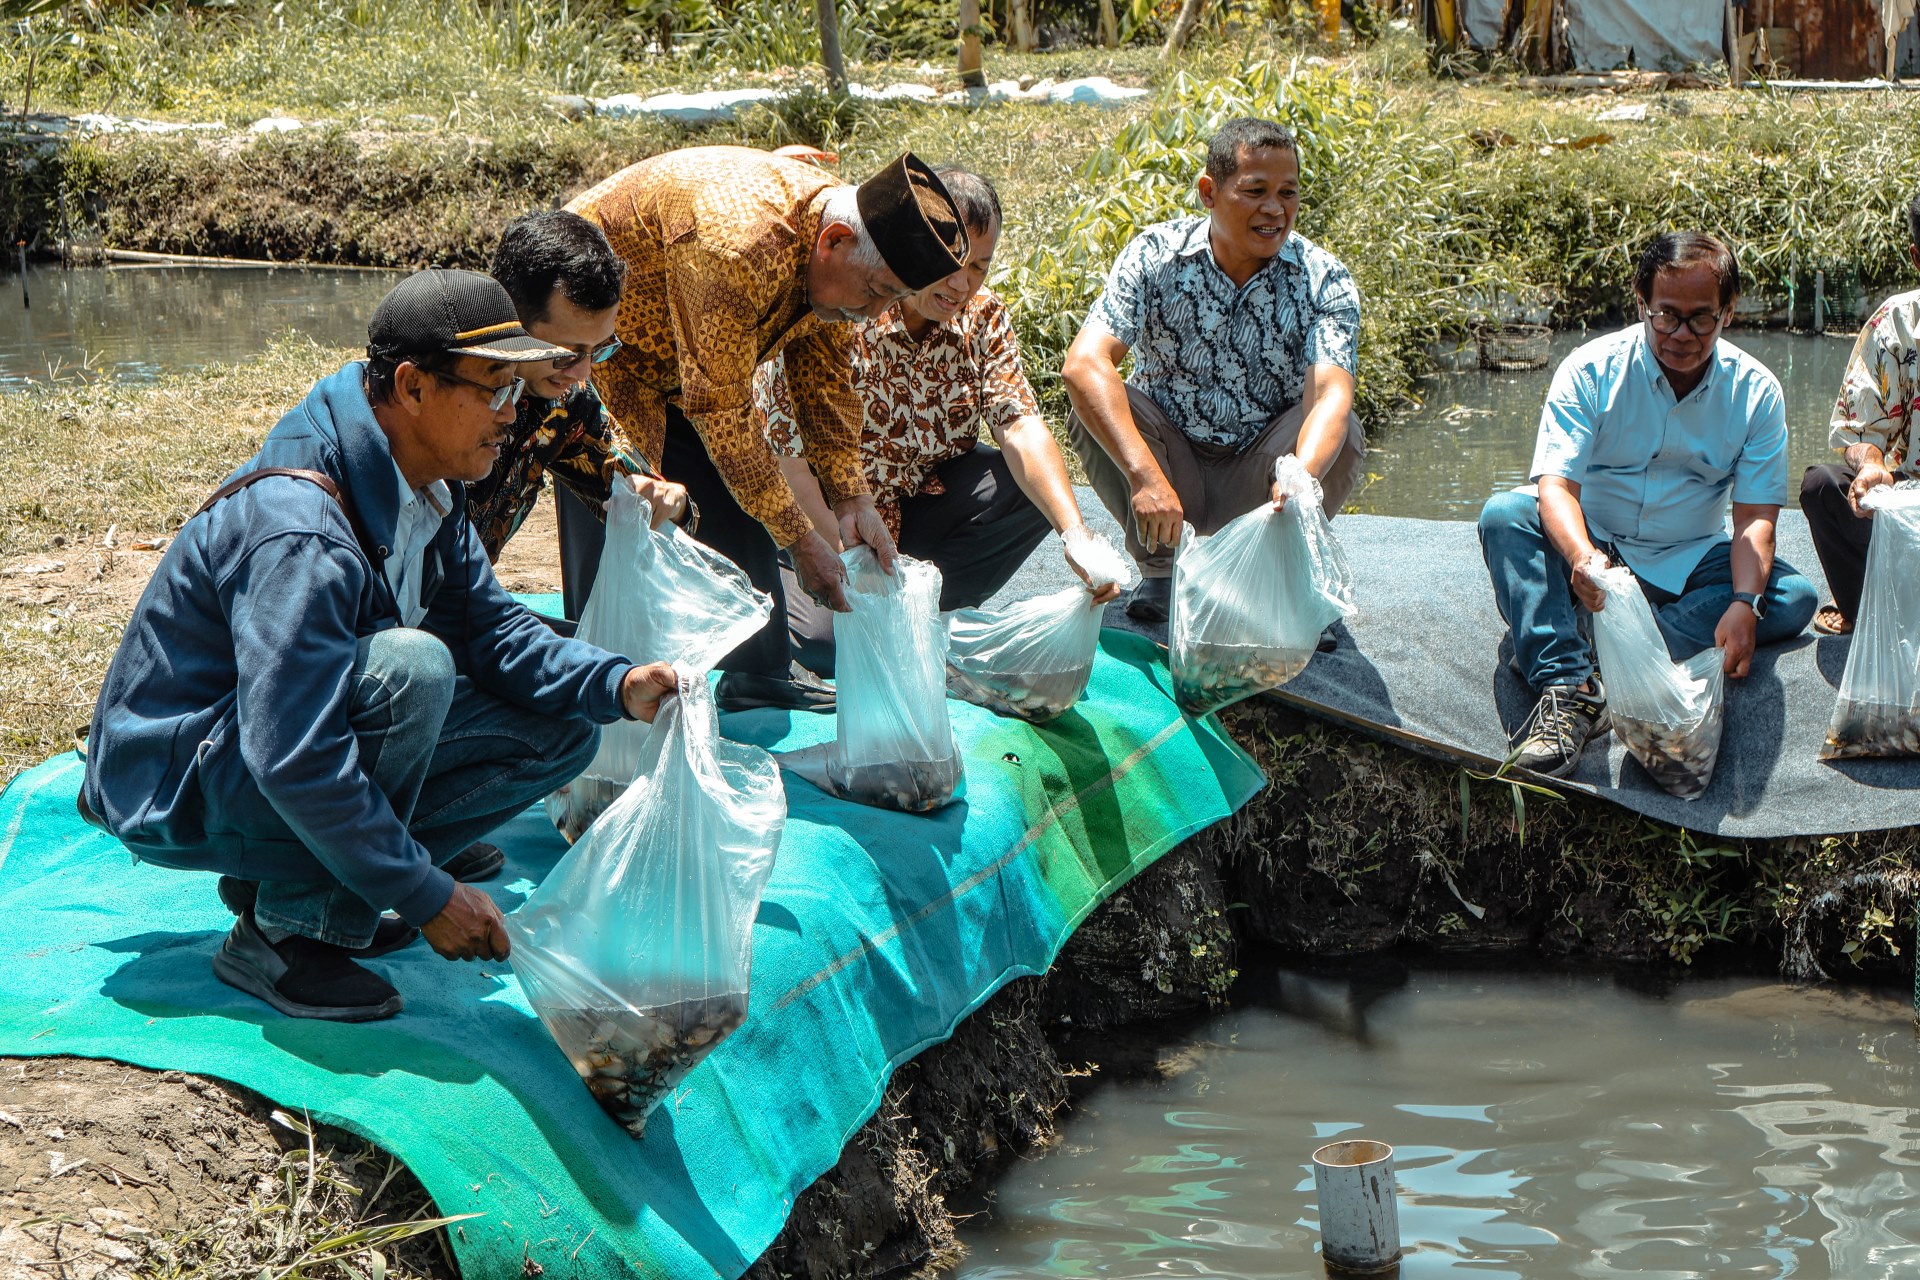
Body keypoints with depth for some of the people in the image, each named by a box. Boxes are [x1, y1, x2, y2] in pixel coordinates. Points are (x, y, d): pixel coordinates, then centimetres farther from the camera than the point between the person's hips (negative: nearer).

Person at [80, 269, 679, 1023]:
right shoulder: (302, 534, -31)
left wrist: (616, 686, -14)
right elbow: (293, 762, -35)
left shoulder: (426, 489, -1)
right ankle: (283, 931, -18)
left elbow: (487, 628, 5)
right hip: (177, 787, -9)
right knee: (411, 668, -33)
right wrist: (427, 897, -29)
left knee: (560, 730, 1)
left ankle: (283, 874, 4)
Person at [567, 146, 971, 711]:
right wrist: (800, 540, -29)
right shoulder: (735, 247, -40)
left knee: (739, 509, 6)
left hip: (676, 360, 8)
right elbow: (720, 413, -34)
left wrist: (851, 498, -9)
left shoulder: (840, 256, -13)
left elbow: (824, 374, 1)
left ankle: (759, 670, 19)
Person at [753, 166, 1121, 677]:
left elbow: (1021, 427, -17)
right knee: (827, 638, -30)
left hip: (922, 494, 5)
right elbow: (795, 461, -24)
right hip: (821, 516, -5)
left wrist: (1076, 534, -34)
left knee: (1034, 490, -19)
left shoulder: (983, 316, -8)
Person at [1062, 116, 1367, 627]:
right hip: (1169, 459, 0)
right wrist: (1145, 476, -45)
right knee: (1095, 403, -26)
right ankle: (1160, 569, -9)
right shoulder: (1155, 256, -14)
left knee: (1343, 431, -27)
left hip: (1257, 484, 0)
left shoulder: (1323, 282, -12)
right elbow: (1084, 363, -29)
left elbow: (1330, 393, -29)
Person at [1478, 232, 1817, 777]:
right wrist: (1582, 557, -46)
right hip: (1592, 551, -2)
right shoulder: (1590, 370, -13)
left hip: (1687, 565, 2)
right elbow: (1556, 485, -23)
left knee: (1794, 596, -24)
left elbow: (1755, 517, -10)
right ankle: (1567, 687, -46)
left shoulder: (1755, 391, -7)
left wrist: (1744, 604, -30)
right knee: (1503, 515, -29)